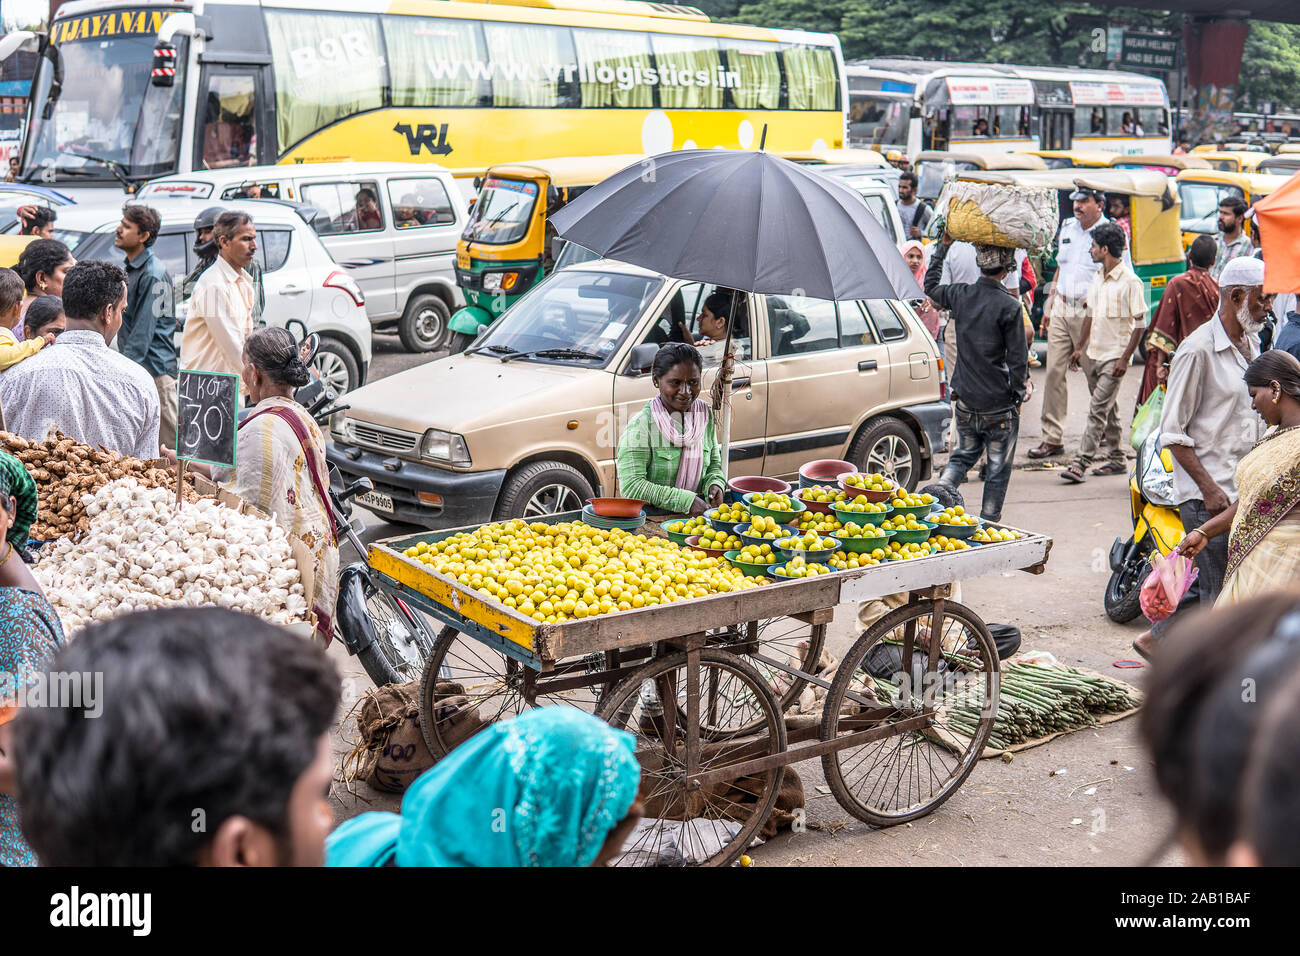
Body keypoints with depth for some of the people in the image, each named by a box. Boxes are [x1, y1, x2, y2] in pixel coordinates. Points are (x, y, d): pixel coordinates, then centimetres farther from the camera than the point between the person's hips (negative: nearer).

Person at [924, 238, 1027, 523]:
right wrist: (1017, 393, 2)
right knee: (998, 469, 9)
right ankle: (988, 524, 14)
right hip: (999, 404, -5)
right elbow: (1018, 359, -13)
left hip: (965, 400, 5)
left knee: (965, 454, 22)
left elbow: (931, 287, 21)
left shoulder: (960, 295, -3)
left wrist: (944, 245, 26)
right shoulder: (1009, 307, -16)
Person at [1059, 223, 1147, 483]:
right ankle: (1117, 459, 24)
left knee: (1098, 410, -11)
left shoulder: (1130, 281, -13)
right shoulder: (1098, 278, 11)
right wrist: (1079, 347, 18)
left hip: (1115, 356, -8)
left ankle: (1081, 464, -13)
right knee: (1108, 408, 14)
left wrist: (1125, 358, -17)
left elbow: (1140, 324, -13)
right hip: (1093, 353, 8)